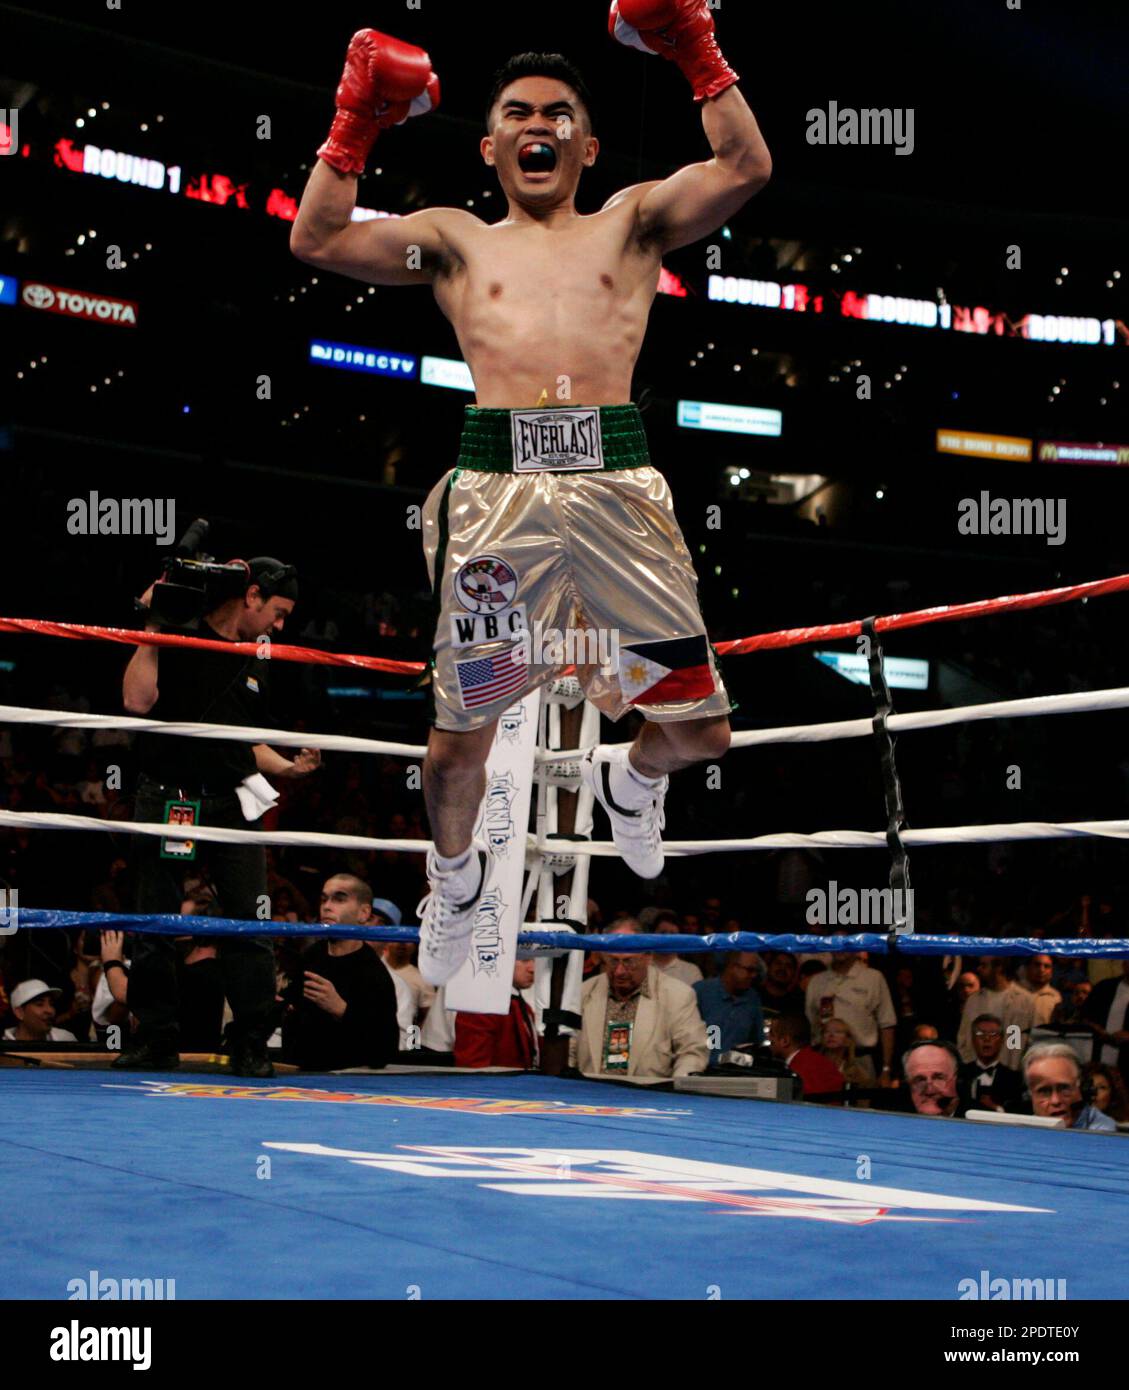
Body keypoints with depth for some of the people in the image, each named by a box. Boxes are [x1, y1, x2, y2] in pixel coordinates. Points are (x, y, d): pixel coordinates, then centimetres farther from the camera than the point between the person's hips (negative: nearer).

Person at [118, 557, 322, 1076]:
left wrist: (288, 766, 8)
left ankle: (250, 1044, 4)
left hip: (233, 804, 4)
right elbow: (137, 700, -15)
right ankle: (156, 1040, 14)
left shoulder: (258, 665, 17)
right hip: (168, 799, -4)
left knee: (248, 926, -3)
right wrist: (151, 627, -12)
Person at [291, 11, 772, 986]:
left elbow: (746, 170, 6)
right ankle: (455, 873, 36)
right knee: (460, 737, 4)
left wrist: (698, 54, 3)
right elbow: (318, 241, 9)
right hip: (496, 490, 0)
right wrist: (359, 123, 6)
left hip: (617, 483, 1)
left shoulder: (632, 223, 21)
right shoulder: (457, 240, 21)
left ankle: (629, 779, 37)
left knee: (699, 732, 0)